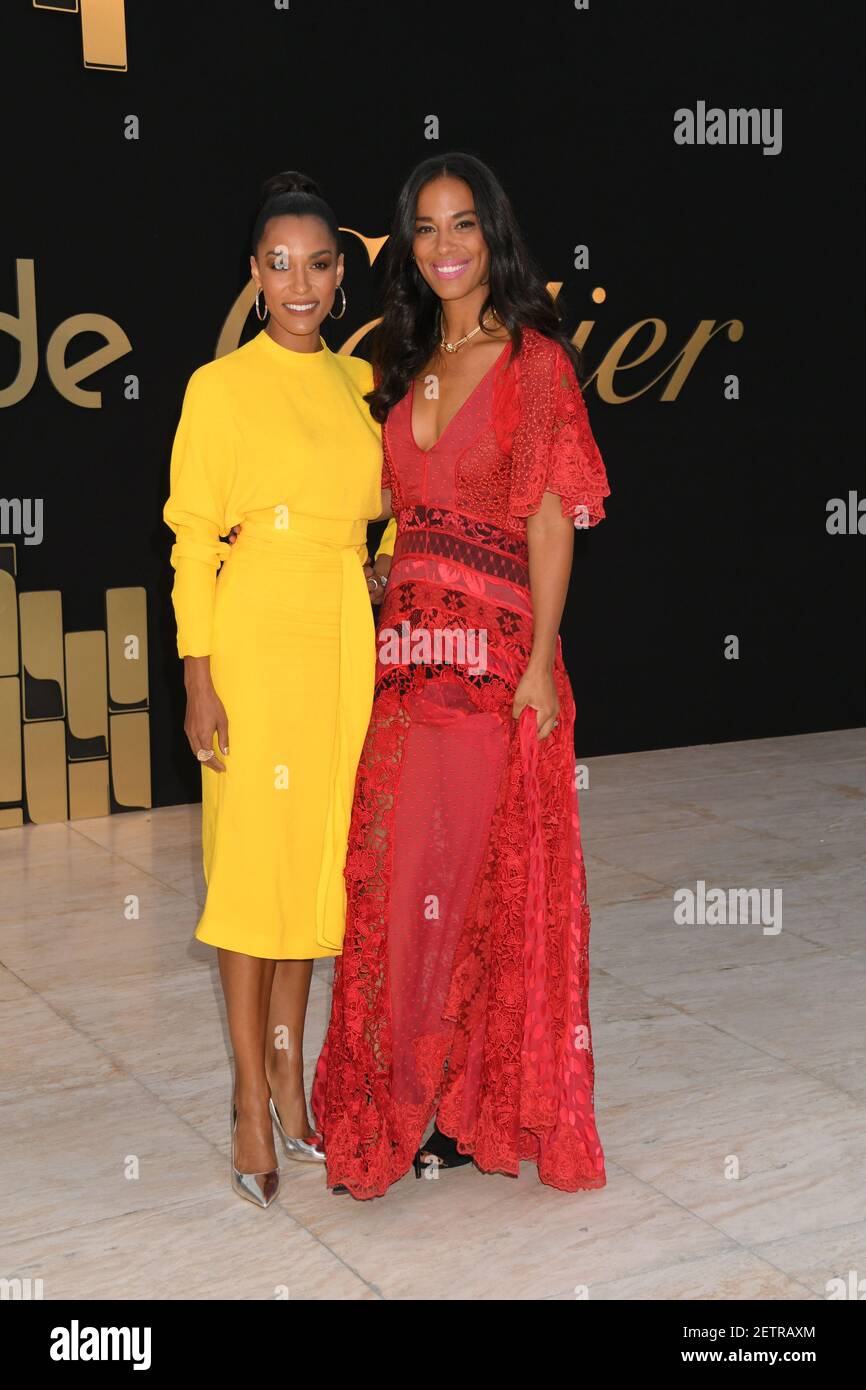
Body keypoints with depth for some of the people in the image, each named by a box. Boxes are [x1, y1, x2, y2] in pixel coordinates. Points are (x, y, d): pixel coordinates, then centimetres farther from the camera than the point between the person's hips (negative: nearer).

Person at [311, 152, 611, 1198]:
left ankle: (470, 1103, 14)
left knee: (483, 869, 0)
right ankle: (405, 1100, 19)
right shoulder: (410, 362, 16)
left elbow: (552, 519, -8)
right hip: (410, 642, 6)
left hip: (496, 647, -6)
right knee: (397, 872, 5)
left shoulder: (534, 359, -3)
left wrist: (540, 662, -14)